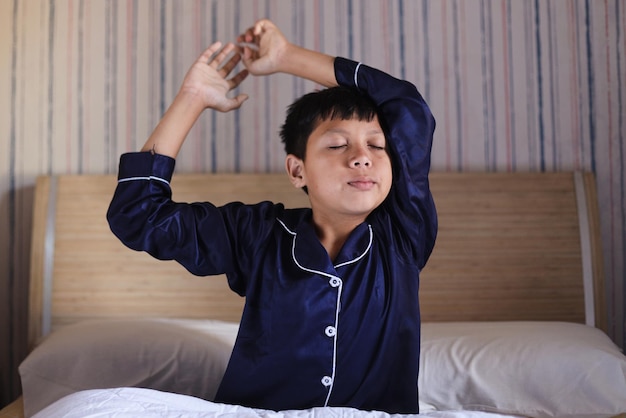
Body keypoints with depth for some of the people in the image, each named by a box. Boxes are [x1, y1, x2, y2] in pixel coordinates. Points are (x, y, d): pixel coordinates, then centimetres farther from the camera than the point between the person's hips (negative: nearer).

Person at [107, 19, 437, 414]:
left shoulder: (402, 236, -2)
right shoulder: (259, 235, 0)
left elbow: (409, 107, -7)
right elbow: (139, 216, -1)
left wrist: (286, 56, -4)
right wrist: (194, 96, -1)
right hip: (253, 408, -1)